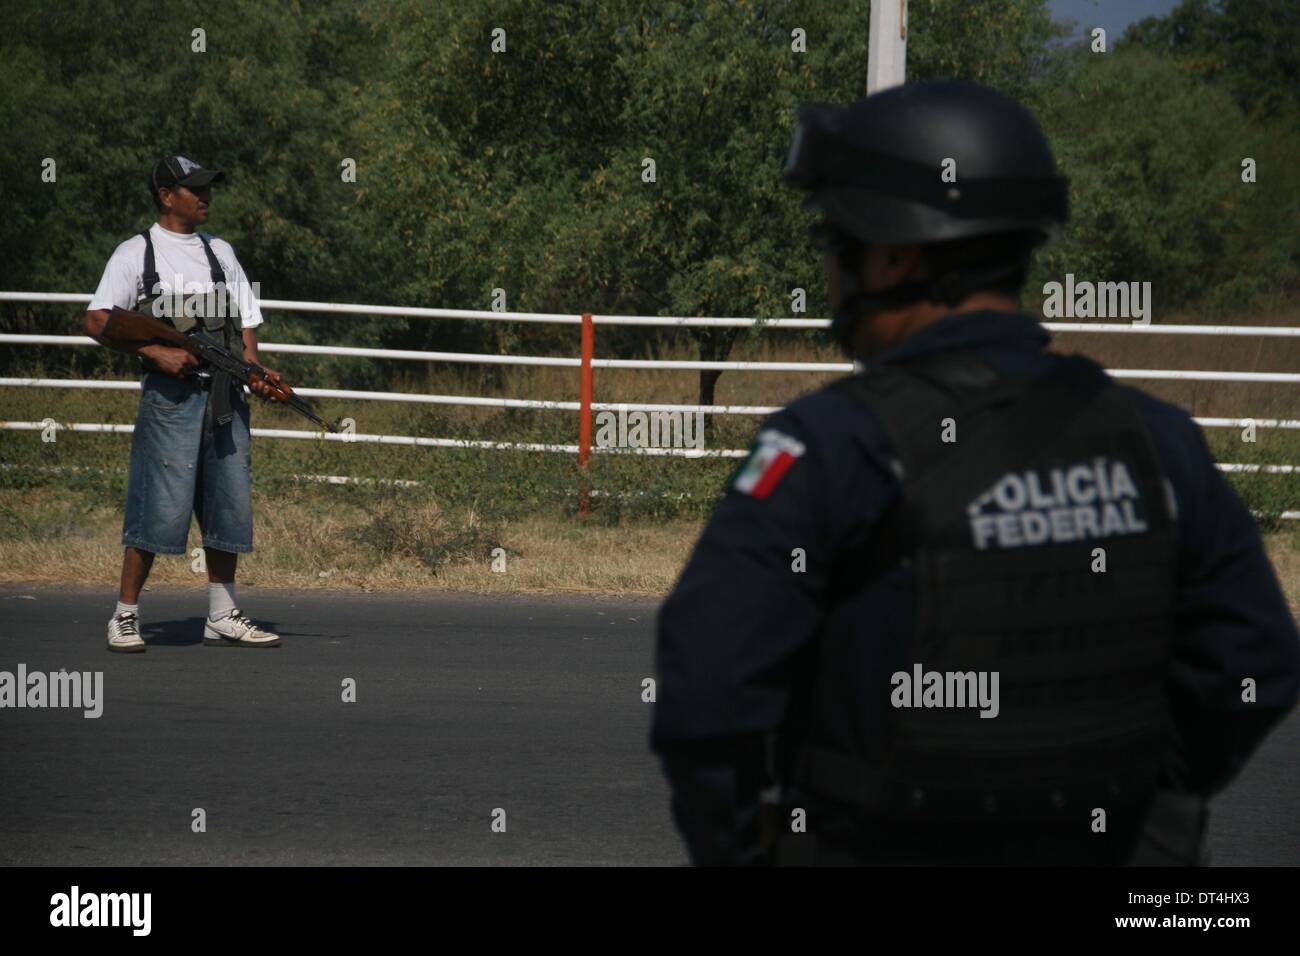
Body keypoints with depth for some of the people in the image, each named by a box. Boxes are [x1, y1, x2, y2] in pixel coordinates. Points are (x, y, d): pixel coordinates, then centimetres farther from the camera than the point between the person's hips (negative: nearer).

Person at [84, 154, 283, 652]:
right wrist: (155, 352, -17)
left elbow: (246, 317, 20)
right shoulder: (136, 253, 2)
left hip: (226, 395, 6)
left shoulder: (220, 251, 18)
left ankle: (222, 616, 15)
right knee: (161, 506, -10)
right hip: (171, 392, -6)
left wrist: (254, 370, 1)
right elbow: (97, 321, -5)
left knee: (229, 504, 6)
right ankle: (125, 617, -2)